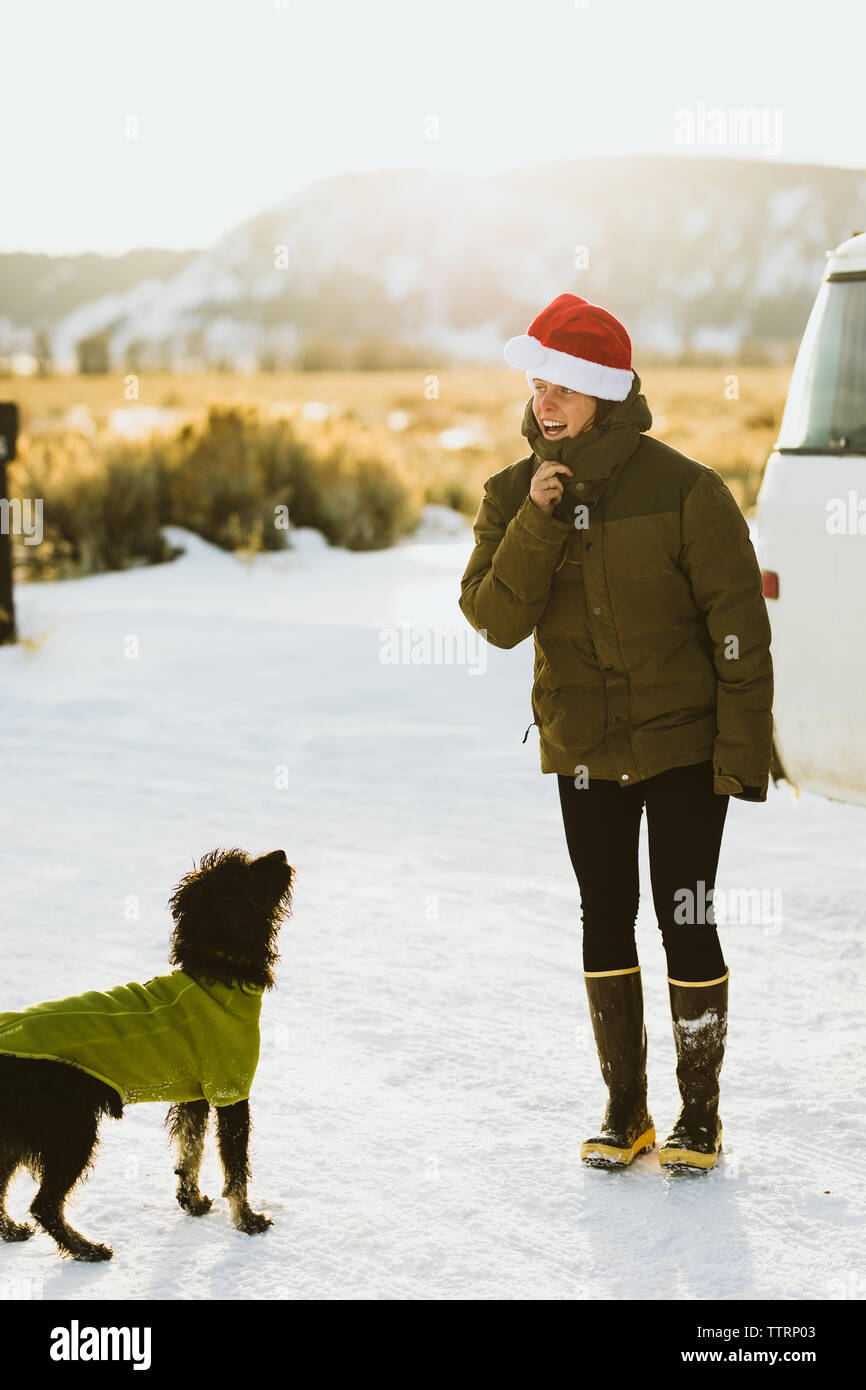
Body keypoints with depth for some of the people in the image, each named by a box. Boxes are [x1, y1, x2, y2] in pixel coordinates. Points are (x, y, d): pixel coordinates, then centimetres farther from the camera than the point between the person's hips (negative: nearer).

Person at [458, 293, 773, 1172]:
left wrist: (743, 749, -13)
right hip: (583, 748, 4)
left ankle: (700, 1114, 17)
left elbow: (739, 628, -11)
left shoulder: (684, 490, -14)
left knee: (686, 923, 0)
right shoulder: (515, 496, -2)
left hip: (682, 745, -4)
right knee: (605, 922, 11)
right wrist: (537, 523, -23)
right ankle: (624, 1110, 25)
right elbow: (495, 620, -11)